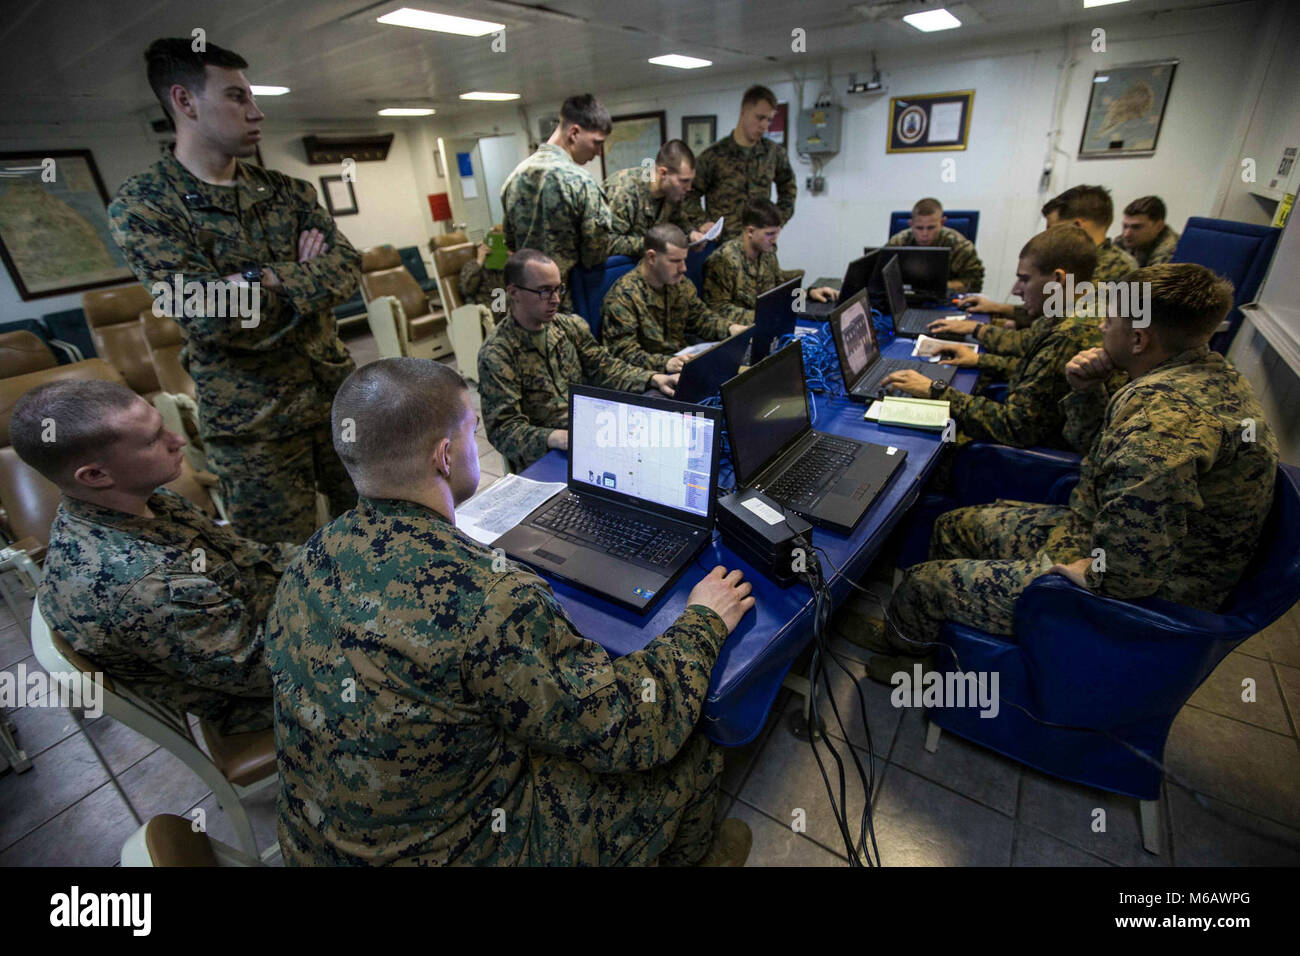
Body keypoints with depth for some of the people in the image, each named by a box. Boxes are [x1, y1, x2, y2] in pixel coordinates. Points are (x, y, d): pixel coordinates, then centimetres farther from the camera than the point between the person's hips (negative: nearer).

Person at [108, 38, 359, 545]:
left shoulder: (288, 191, 9)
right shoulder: (140, 206, -6)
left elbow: (347, 267, -4)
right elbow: (210, 314, -17)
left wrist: (267, 282, -18)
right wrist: (301, 274, -7)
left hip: (338, 391, 5)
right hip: (252, 423, -4)